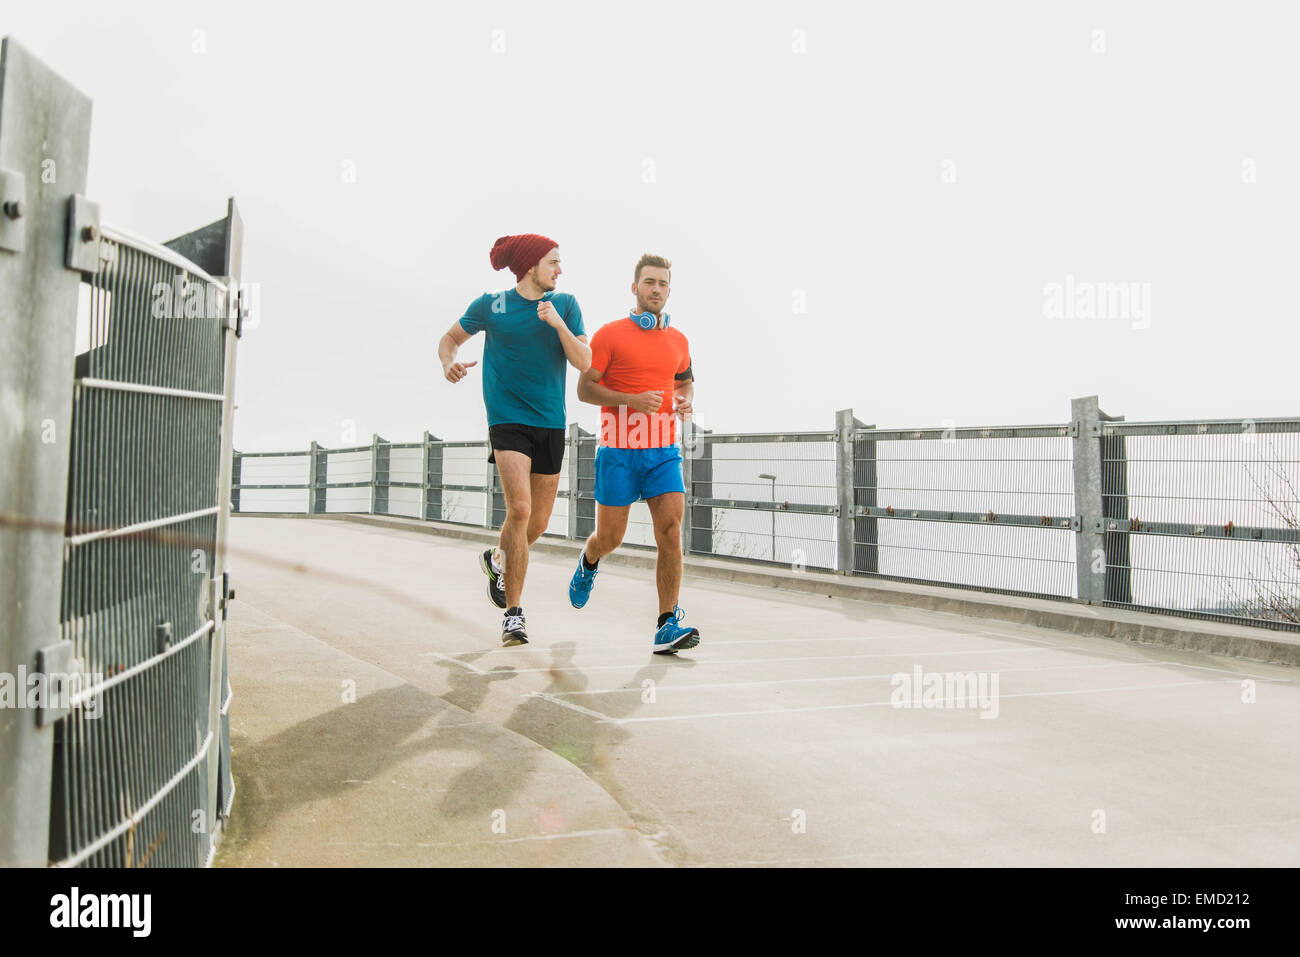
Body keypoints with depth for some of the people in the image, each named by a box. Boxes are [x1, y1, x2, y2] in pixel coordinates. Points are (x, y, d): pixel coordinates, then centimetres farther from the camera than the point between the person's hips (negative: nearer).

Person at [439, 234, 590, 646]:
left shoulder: (565, 305, 6)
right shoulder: (490, 305, 1)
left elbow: (584, 362, -2)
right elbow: (450, 338, 14)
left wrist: (558, 323, -15)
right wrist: (449, 364, -8)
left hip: (551, 424, 4)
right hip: (508, 421, -3)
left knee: (538, 522, 9)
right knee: (519, 508, -21)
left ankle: (497, 560, 43)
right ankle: (513, 612, -11)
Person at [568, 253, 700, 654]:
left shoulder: (678, 340, 11)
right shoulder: (610, 334, -2)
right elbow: (584, 388, -5)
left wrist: (686, 401, 4)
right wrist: (633, 399, -19)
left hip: (664, 451, 3)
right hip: (618, 451, -3)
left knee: (671, 532, -11)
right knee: (609, 537, 7)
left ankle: (667, 626, -7)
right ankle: (588, 563, 45)